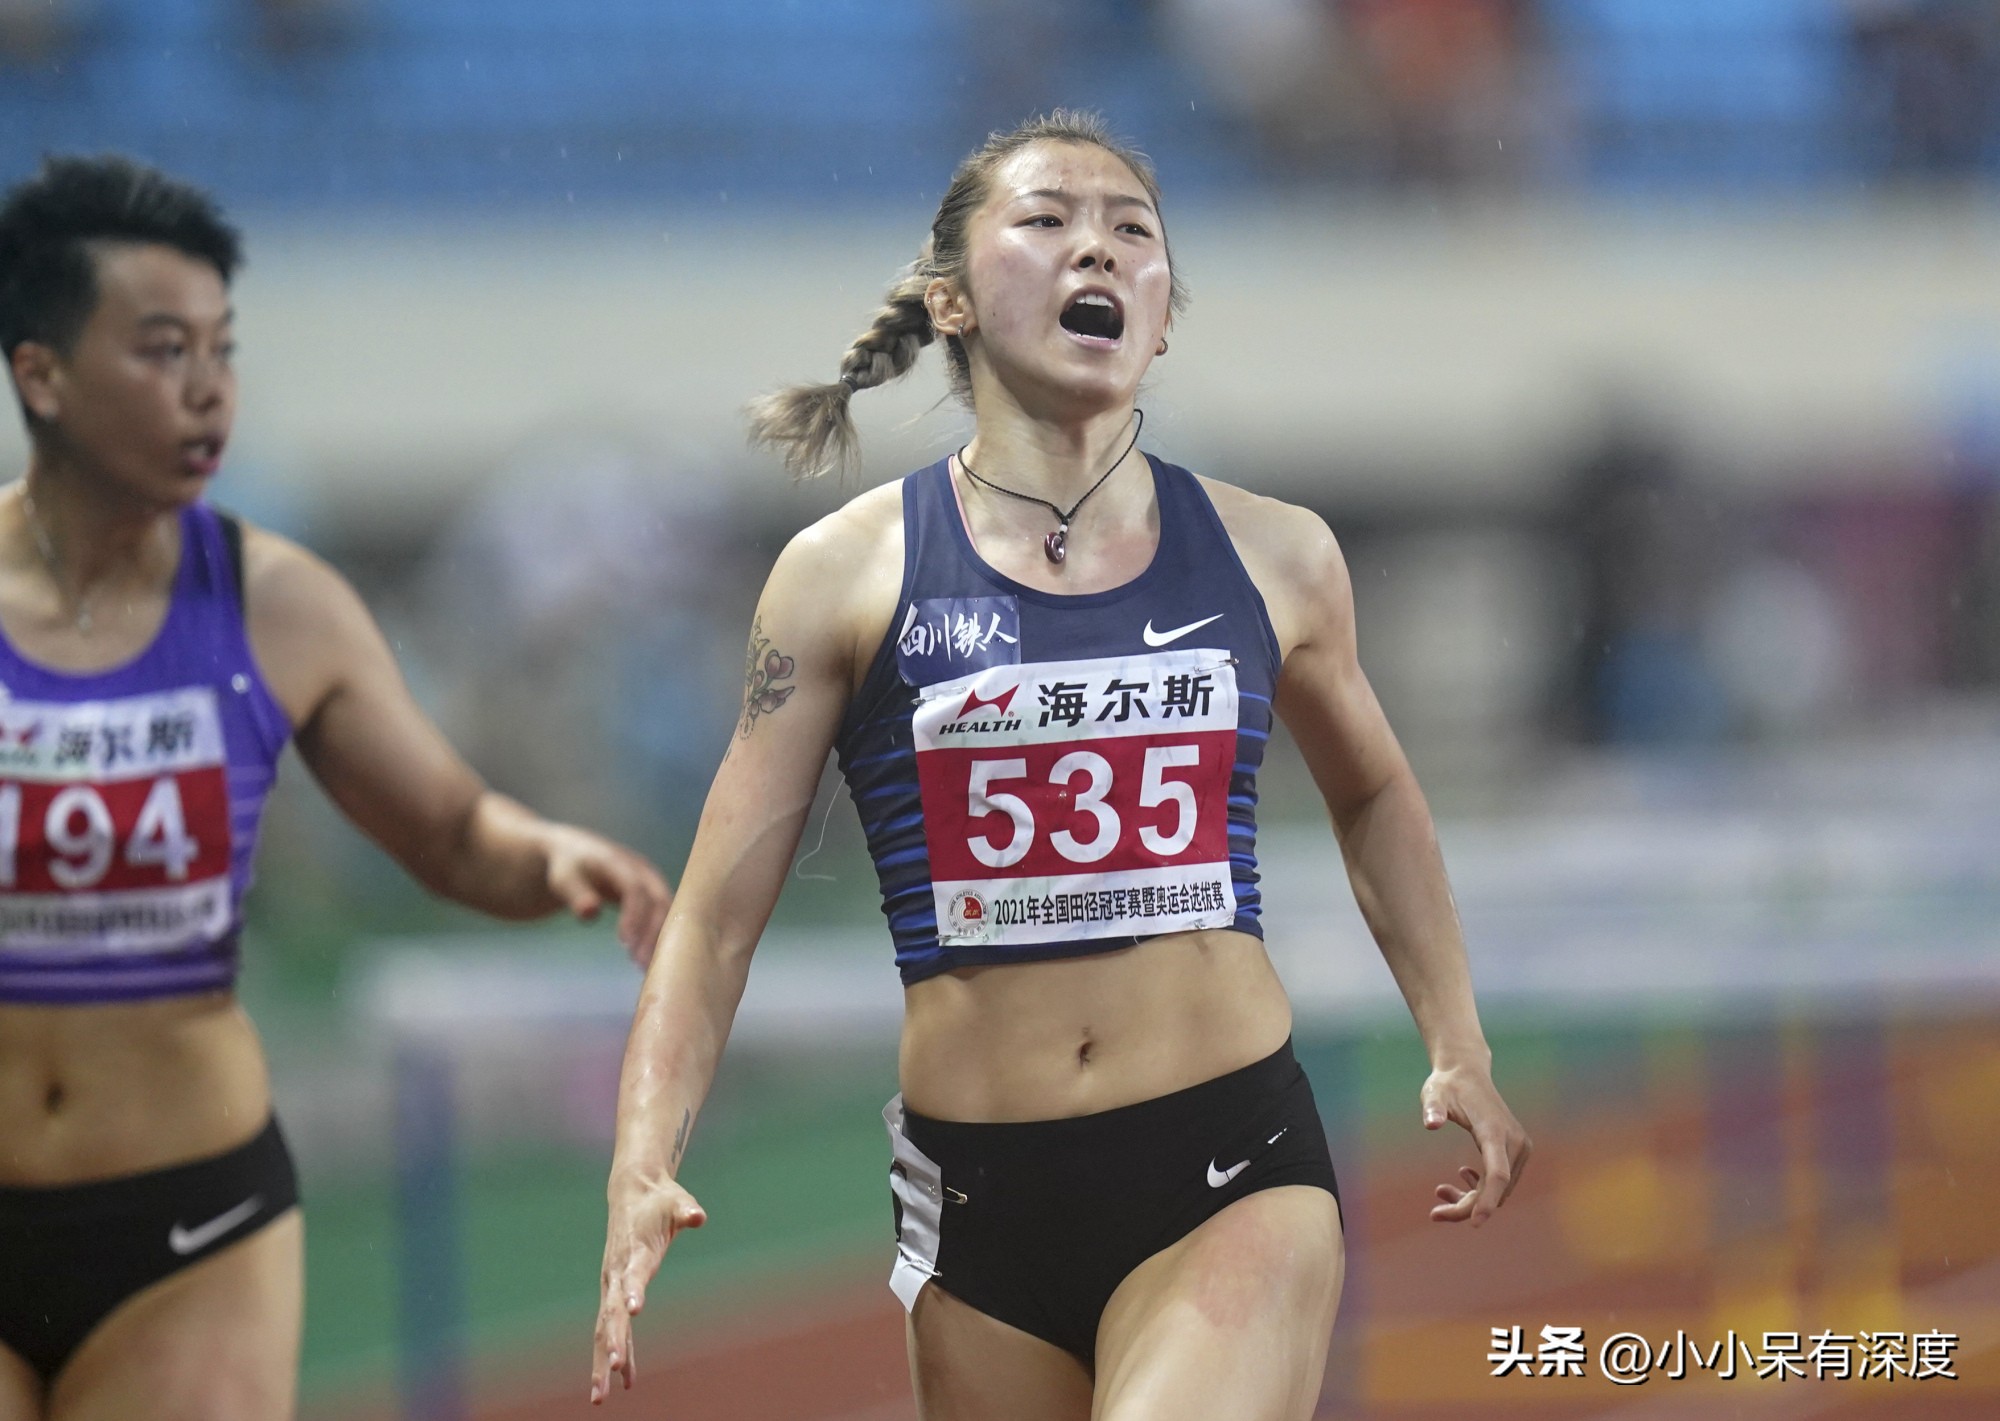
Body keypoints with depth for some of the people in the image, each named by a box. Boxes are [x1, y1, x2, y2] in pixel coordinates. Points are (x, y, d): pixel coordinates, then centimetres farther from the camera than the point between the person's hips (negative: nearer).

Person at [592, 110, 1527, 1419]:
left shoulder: (1274, 560, 5)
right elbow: (717, 914, -1)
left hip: (1235, 1176, -1)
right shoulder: (848, 574, 0)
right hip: (981, 1198, 1)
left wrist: (1459, 1049, 20)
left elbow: (1372, 793, 26)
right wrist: (644, 1170, -14)